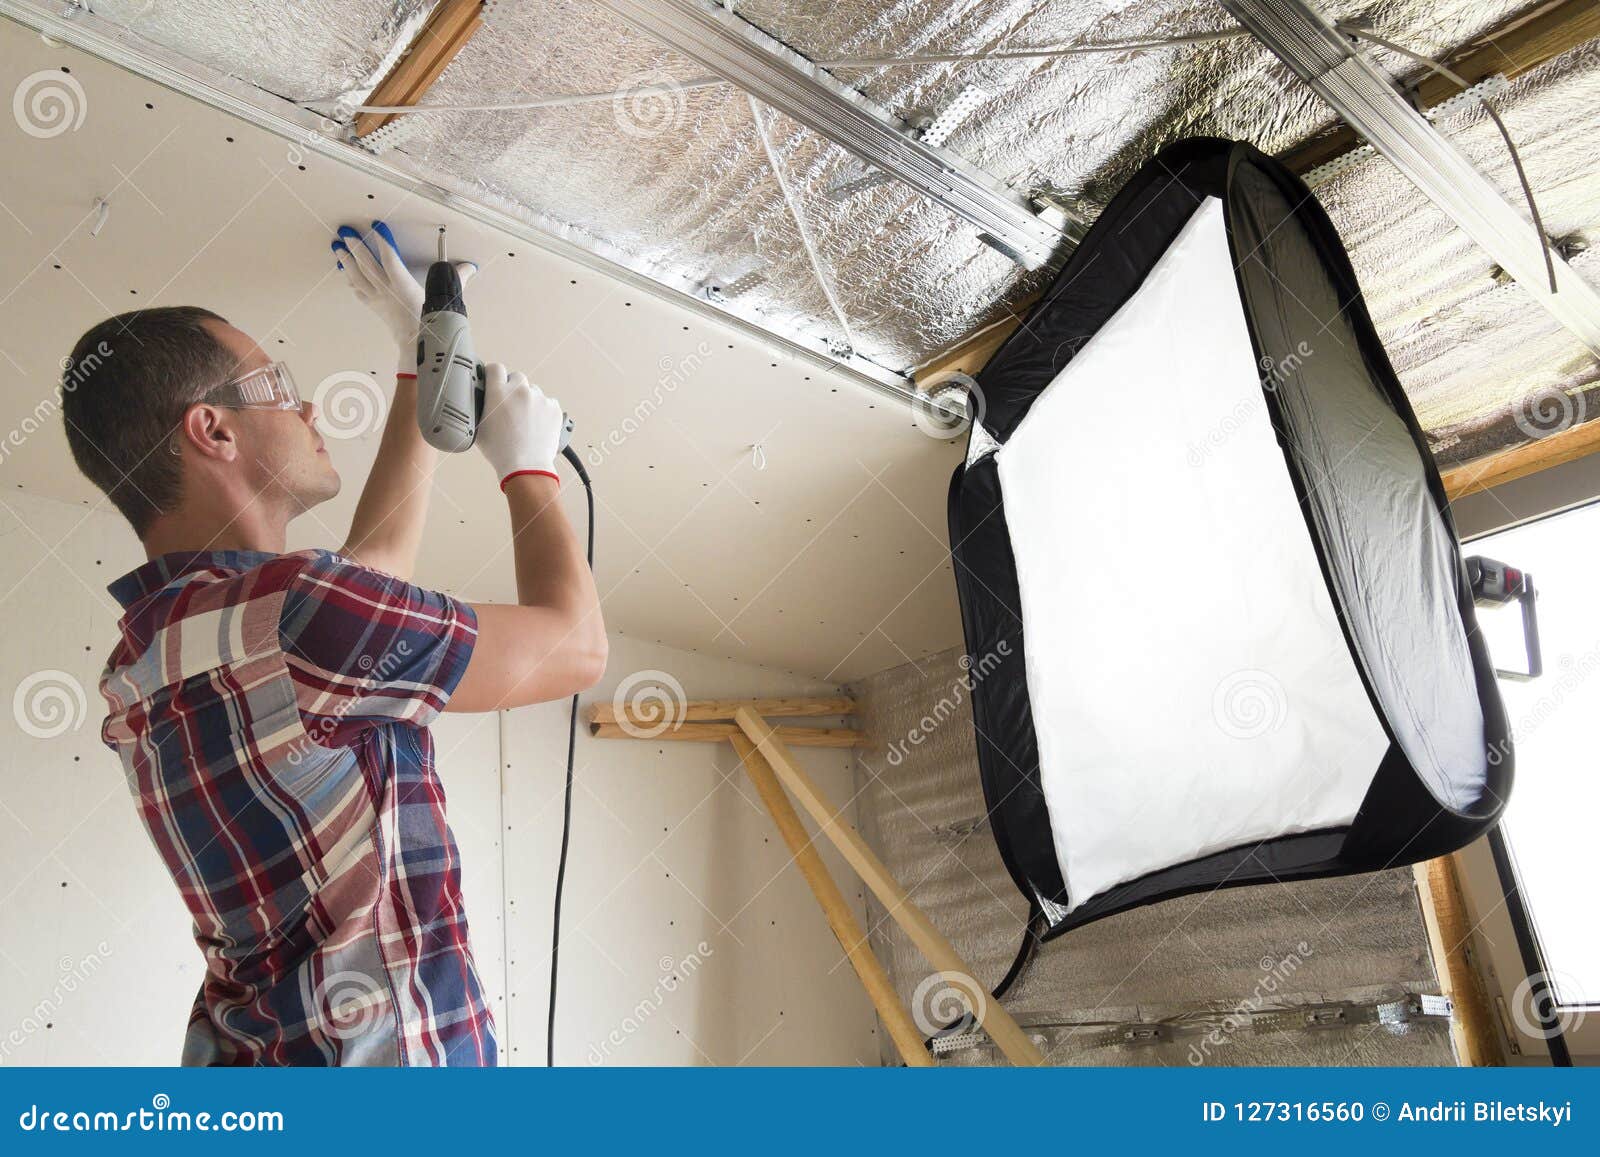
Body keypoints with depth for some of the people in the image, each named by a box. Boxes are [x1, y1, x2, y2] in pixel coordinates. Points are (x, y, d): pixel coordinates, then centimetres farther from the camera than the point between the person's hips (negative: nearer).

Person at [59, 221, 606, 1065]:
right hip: (377, 1053, -8)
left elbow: (376, 557, 16)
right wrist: (528, 466, 1)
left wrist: (423, 356, 21)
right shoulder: (293, 612, -23)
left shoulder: (145, 650, 5)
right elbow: (577, 648, -13)